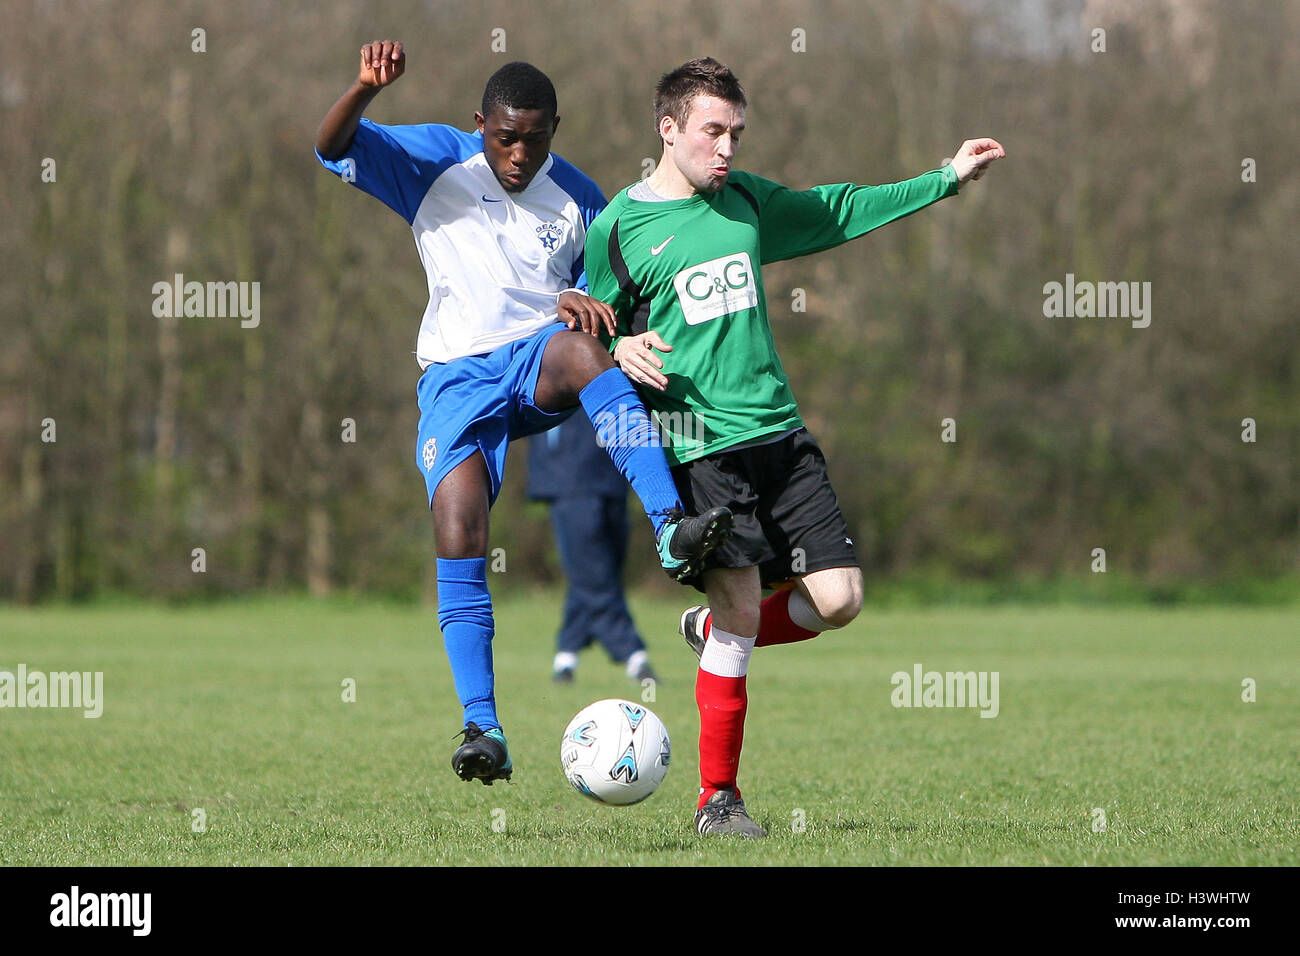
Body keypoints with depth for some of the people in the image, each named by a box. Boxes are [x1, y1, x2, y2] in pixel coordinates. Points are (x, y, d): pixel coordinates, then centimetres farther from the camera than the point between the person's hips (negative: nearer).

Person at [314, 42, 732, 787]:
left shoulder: (579, 200, 10)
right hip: (457, 376, 0)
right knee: (460, 543, -18)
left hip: (539, 361, 0)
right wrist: (365, 89, -27)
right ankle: (483, 730, -15)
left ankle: (672, 530, -50)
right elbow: (334, 149, -5)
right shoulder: (435, 162, 6)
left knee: (580, 350, -38)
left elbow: (606, 289, 19)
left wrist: (583, 301, -7)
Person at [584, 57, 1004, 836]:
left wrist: (948, 179, 22)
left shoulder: (746, 201, 12)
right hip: (701, 445, -6)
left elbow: (839, 213, 25)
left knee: (840, 600, -4)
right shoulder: (617, 229, -2)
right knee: (741, 612, -12)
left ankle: (710, 633, 25)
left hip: (782, 434, 6)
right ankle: (718, 800, 2)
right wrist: (621, 350, -17)